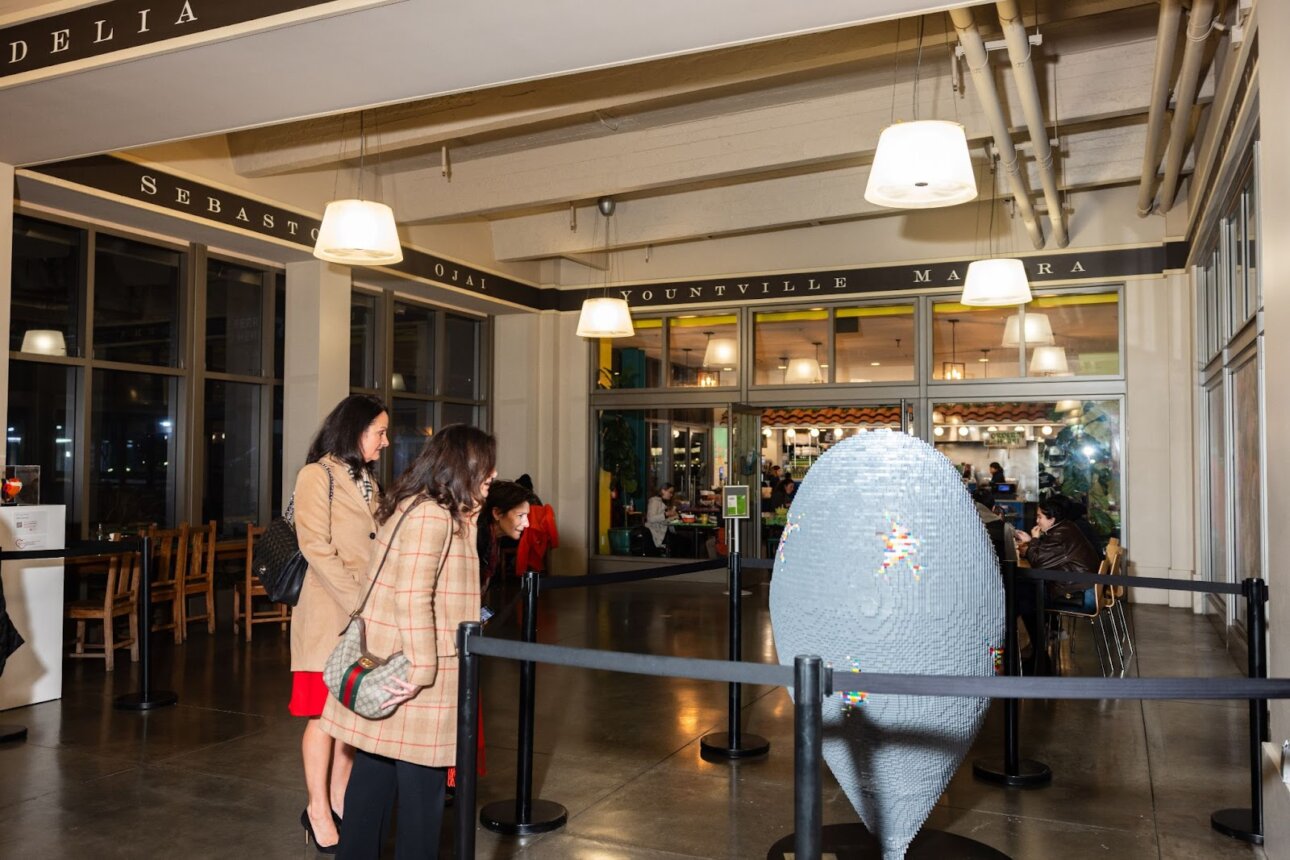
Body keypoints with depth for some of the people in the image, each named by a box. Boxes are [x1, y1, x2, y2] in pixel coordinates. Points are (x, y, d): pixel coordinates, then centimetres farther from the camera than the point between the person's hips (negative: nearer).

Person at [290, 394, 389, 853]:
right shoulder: (317, 476, -7)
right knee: (325, 713, 1)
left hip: (368, 613, 7)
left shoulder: (367, 481, 16)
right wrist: (358, 602, -18)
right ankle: (318, 809, 13)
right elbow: (316, 548, -15)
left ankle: (340, 796, 22)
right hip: (330, 613, -7)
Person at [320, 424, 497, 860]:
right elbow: (412, 598, -25)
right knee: (422, 783, 3)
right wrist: (422, 669, -22)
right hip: (407, 673, -10)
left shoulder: (444, 513, 12)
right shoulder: (431, 516, -20)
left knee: (375, 774, 18)